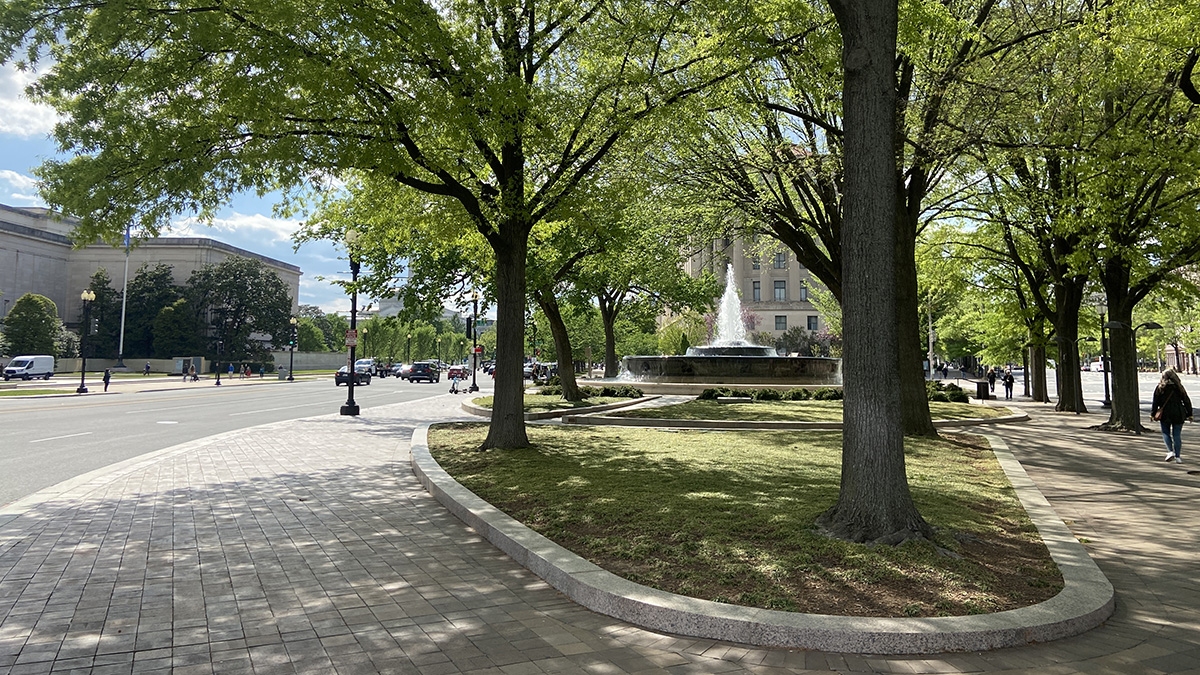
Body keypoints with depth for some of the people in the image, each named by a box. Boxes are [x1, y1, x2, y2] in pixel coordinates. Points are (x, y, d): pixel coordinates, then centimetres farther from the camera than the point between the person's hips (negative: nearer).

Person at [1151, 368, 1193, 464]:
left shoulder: (1160, 387, -4)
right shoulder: (1179, 387, 1)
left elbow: (1155, 402, -5)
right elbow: (1187, 401, 5)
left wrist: (1153, 414, 0)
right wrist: (1189, 414, 13)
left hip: (1165, 414, -2)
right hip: (1178, 414, 2)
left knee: (1166, 433, 11)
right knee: (1177, 435, 5)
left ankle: (1170, 451, -8)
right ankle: (1177, 457, 5)